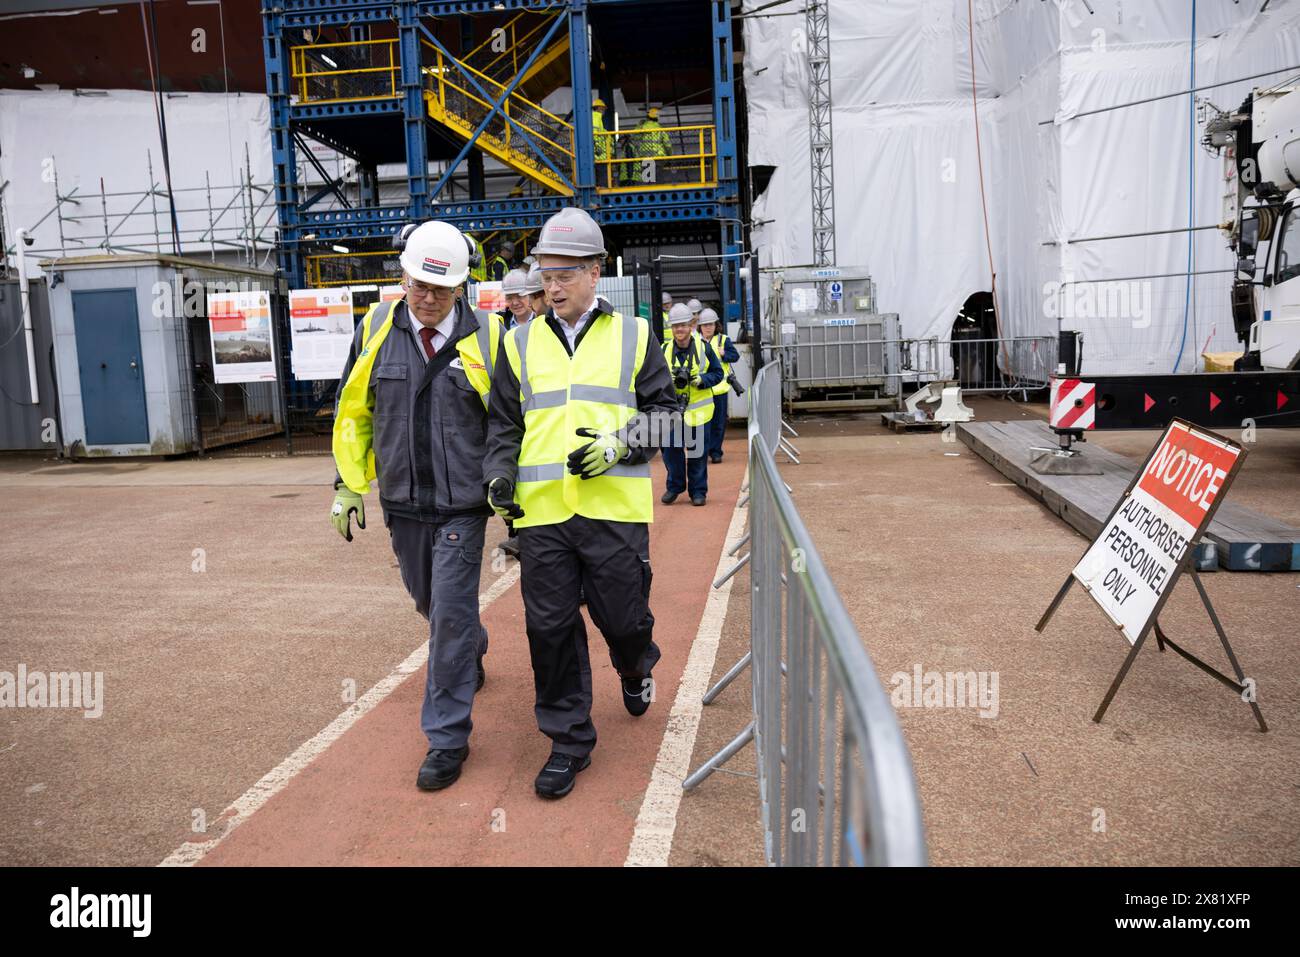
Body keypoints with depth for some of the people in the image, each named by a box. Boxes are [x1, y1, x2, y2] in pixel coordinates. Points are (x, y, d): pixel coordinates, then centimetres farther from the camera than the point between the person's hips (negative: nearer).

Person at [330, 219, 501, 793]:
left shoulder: (486, 337, -7)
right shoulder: (376, 330, 0)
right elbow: (353, 412, 9)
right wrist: (348, 484, 7)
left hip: (462, 504, -4)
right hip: (402, 502, 4)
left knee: (452, 613, -5)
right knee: (429, 602, 21)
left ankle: (448, 738, 8)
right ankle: (471, 655, 53)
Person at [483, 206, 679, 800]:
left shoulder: (632, 336, 7)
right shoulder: (521, 343, 12)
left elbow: (664, 411, 6)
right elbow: (503, 423, 15)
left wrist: (619, 444, -11)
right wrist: (498, 479, -1)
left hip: (614, 508, -2)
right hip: (541, 512, 2)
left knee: (623, 617, 5)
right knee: (550, 627, 3)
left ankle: (636, 670, 43)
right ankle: (569, 740, 20)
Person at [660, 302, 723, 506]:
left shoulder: (704, 347, -1)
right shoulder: (664, 350, 1)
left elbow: (718, 373, 4)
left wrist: (702, 380, -15)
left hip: (698, 409, -1)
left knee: (697, 451, 6)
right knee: (671, 450, 3)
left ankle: (698, 490, 17)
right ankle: (674, 487, 21)